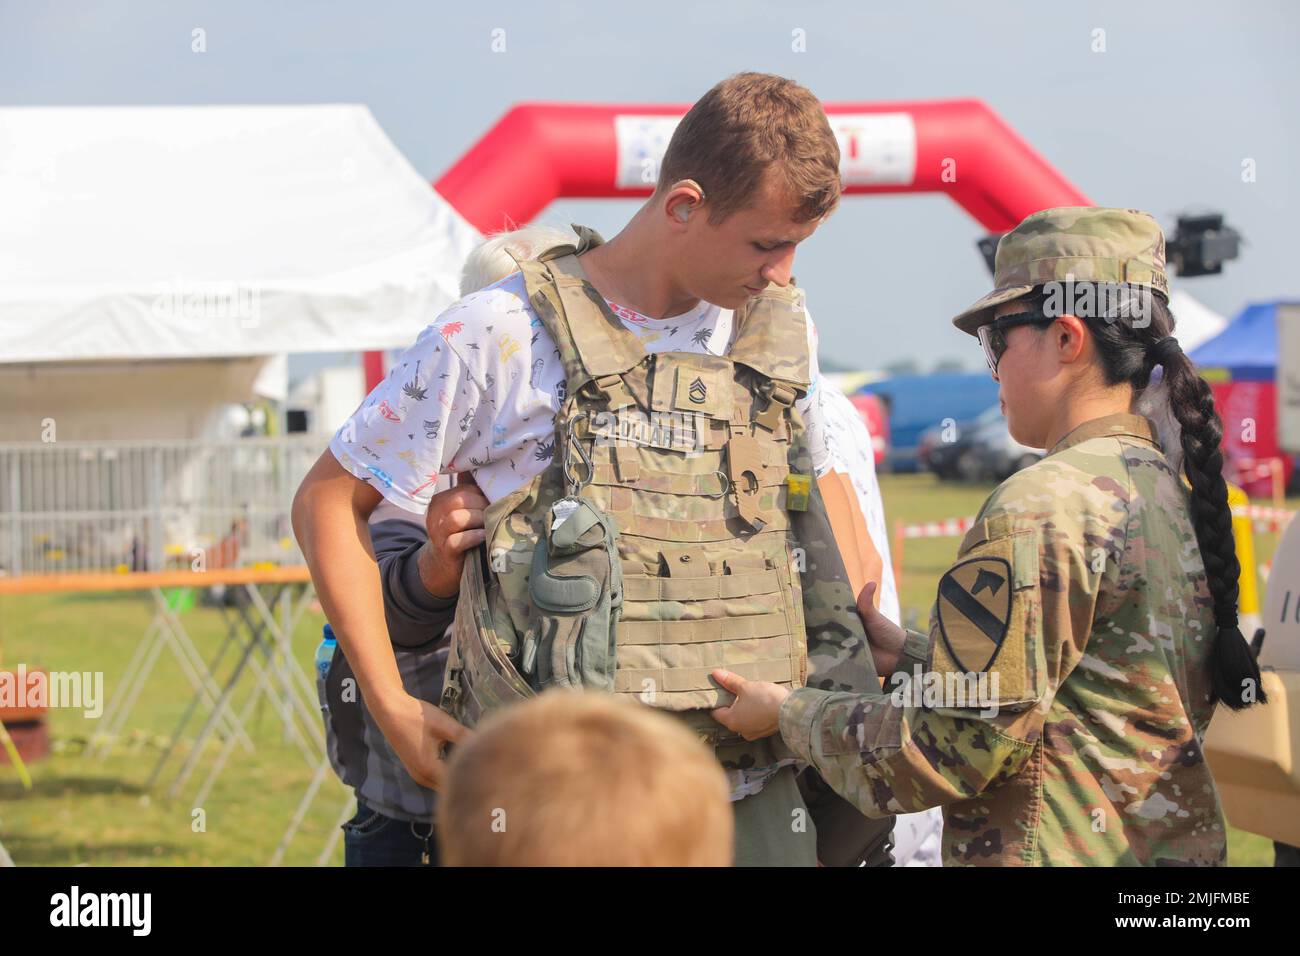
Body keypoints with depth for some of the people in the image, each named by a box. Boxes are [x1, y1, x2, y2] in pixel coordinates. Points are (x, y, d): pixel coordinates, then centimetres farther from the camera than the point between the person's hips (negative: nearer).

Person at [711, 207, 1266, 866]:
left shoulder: (1043, 506, -17)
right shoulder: (1168, 489, 10)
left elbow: (956, 749, -17)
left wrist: (790, 714, -4)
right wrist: (914, 655, 17)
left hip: (1061, 854, -9)